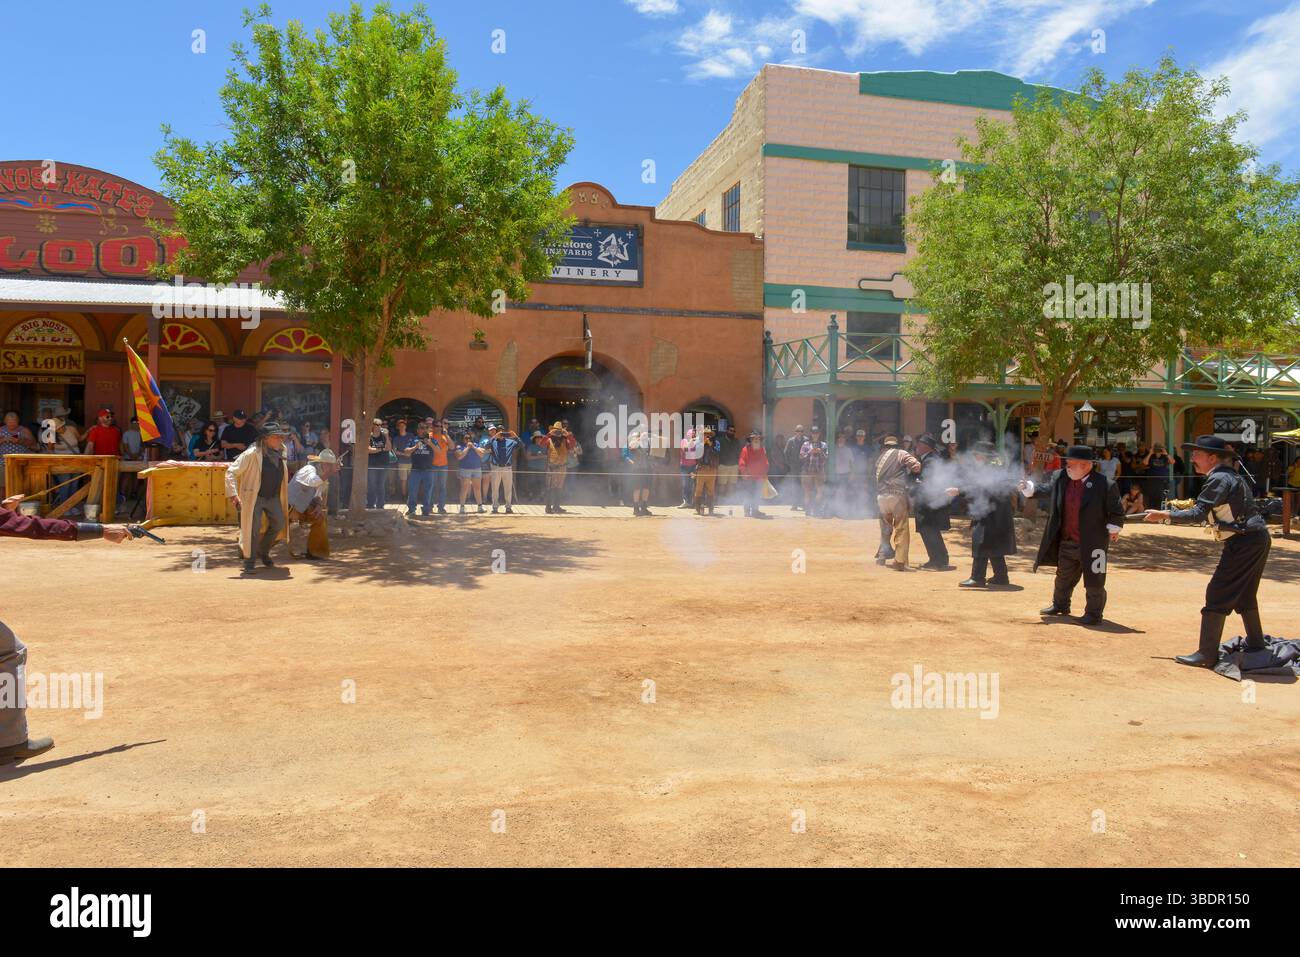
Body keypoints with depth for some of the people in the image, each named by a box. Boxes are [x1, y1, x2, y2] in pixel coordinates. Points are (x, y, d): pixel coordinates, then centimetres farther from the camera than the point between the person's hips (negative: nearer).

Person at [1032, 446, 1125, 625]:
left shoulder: (1105, 485, -16)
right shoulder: (1060, 478, -1)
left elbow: (1116, 512, -8)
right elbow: (1046, 491, 16)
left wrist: (1113, 530, -7)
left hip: (1092, 544, -6)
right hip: (1066, 542, 6)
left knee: (1093, 583, 4)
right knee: (1063, 577, 22)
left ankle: (1094, 614, 20)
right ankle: (1060, 605, 41)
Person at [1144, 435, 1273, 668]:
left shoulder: (1219, 479, -16)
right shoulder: (1234, 476, 14)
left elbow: (1198, 514, -23)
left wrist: (1164, 514, -18)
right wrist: (1193, 507, 12)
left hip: (1243, 543, -10)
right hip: (1258, 539, 10)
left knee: (1218, 595, -8)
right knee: (1244, 595, 24)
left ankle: (1207, 655, -7)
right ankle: (1256, 645, 39)